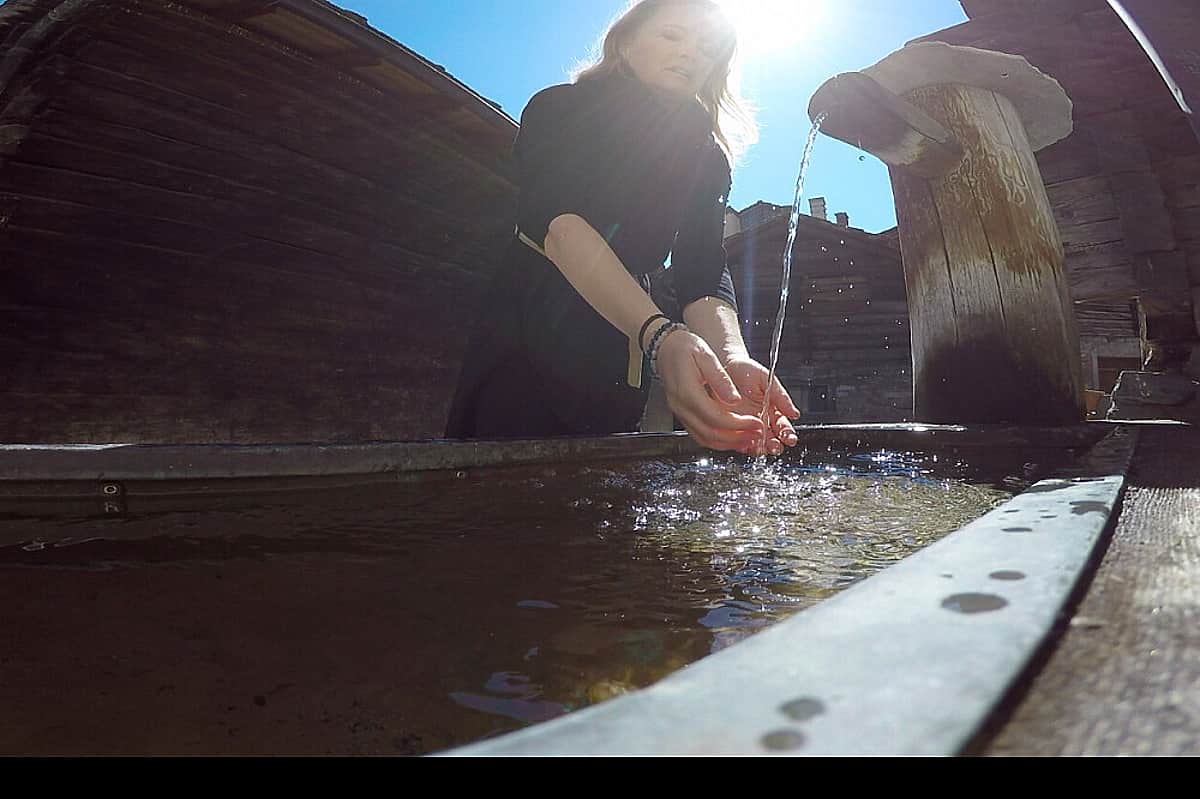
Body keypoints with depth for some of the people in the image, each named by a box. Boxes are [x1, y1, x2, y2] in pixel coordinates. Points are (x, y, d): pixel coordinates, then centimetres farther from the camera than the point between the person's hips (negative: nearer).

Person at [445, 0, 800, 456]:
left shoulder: (706, 160, 6)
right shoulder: (559, 109, -5)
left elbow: (703, 274, -9)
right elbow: (555, 219, -25)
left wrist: (732, 358, -34)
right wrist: (659, 334, -42)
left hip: (618, 366, 4)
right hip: (525, 333, -3)